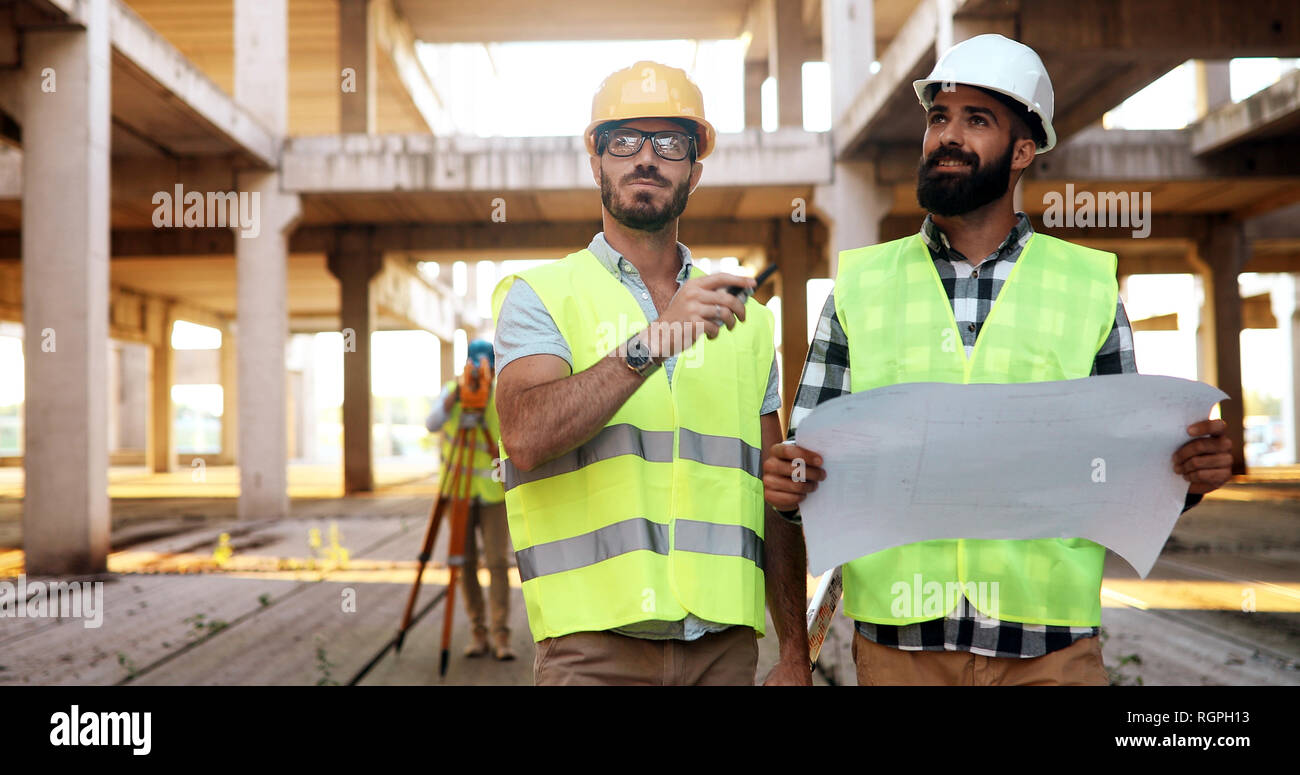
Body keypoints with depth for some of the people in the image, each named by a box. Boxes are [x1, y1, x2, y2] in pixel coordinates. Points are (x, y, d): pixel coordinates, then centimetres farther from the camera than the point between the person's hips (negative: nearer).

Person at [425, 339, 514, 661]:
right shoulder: (451, 391, 0)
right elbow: (431, 425, -18)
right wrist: (457, 393, -27)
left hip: (493, 491, -1)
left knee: (498, 562, -8)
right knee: (466, 563, 2)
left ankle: (502, 636, -4)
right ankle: (478, 633, 12)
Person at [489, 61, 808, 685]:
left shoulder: (744, 315, 12)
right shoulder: (539, 296, 1)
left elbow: (774, 500, 11)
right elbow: (526, 439, -18)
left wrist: (796, 650, 8)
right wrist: (649, 346, -23)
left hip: (725, 640, 4)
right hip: (594, 640, -3)